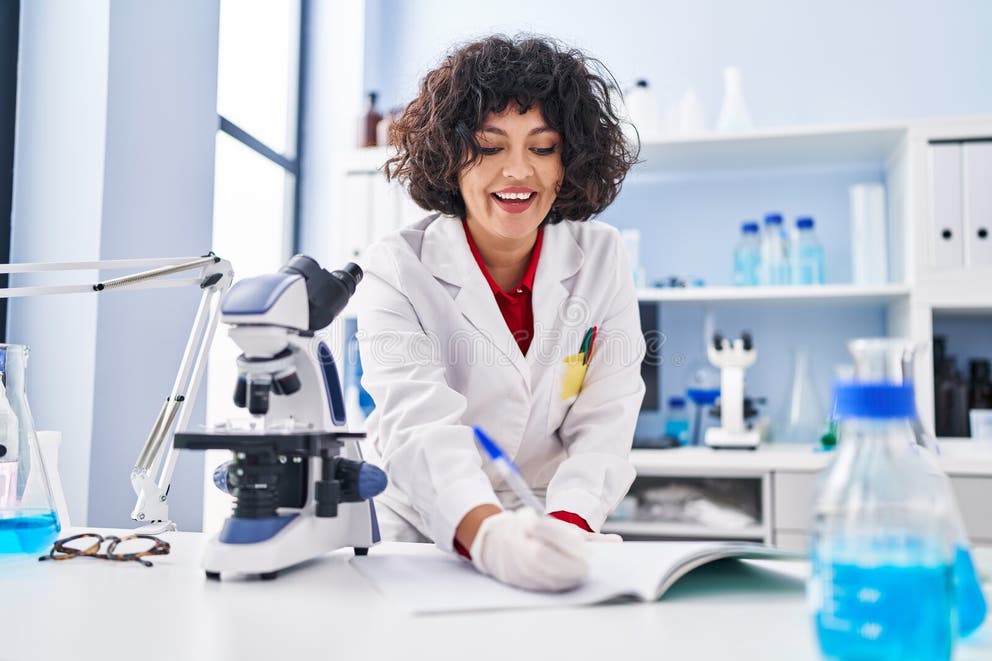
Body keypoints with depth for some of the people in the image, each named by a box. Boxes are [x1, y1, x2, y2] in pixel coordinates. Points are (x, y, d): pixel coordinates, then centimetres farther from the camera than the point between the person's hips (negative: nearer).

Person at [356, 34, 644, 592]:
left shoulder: (602, 258, 0)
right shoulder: (398, 269, -8)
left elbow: (604, 423, -7)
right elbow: (419, 426, -22)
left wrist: (565, 526, -26)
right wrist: (487, 532, -40)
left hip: (556, 550, 1)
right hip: (418, 541, -1)